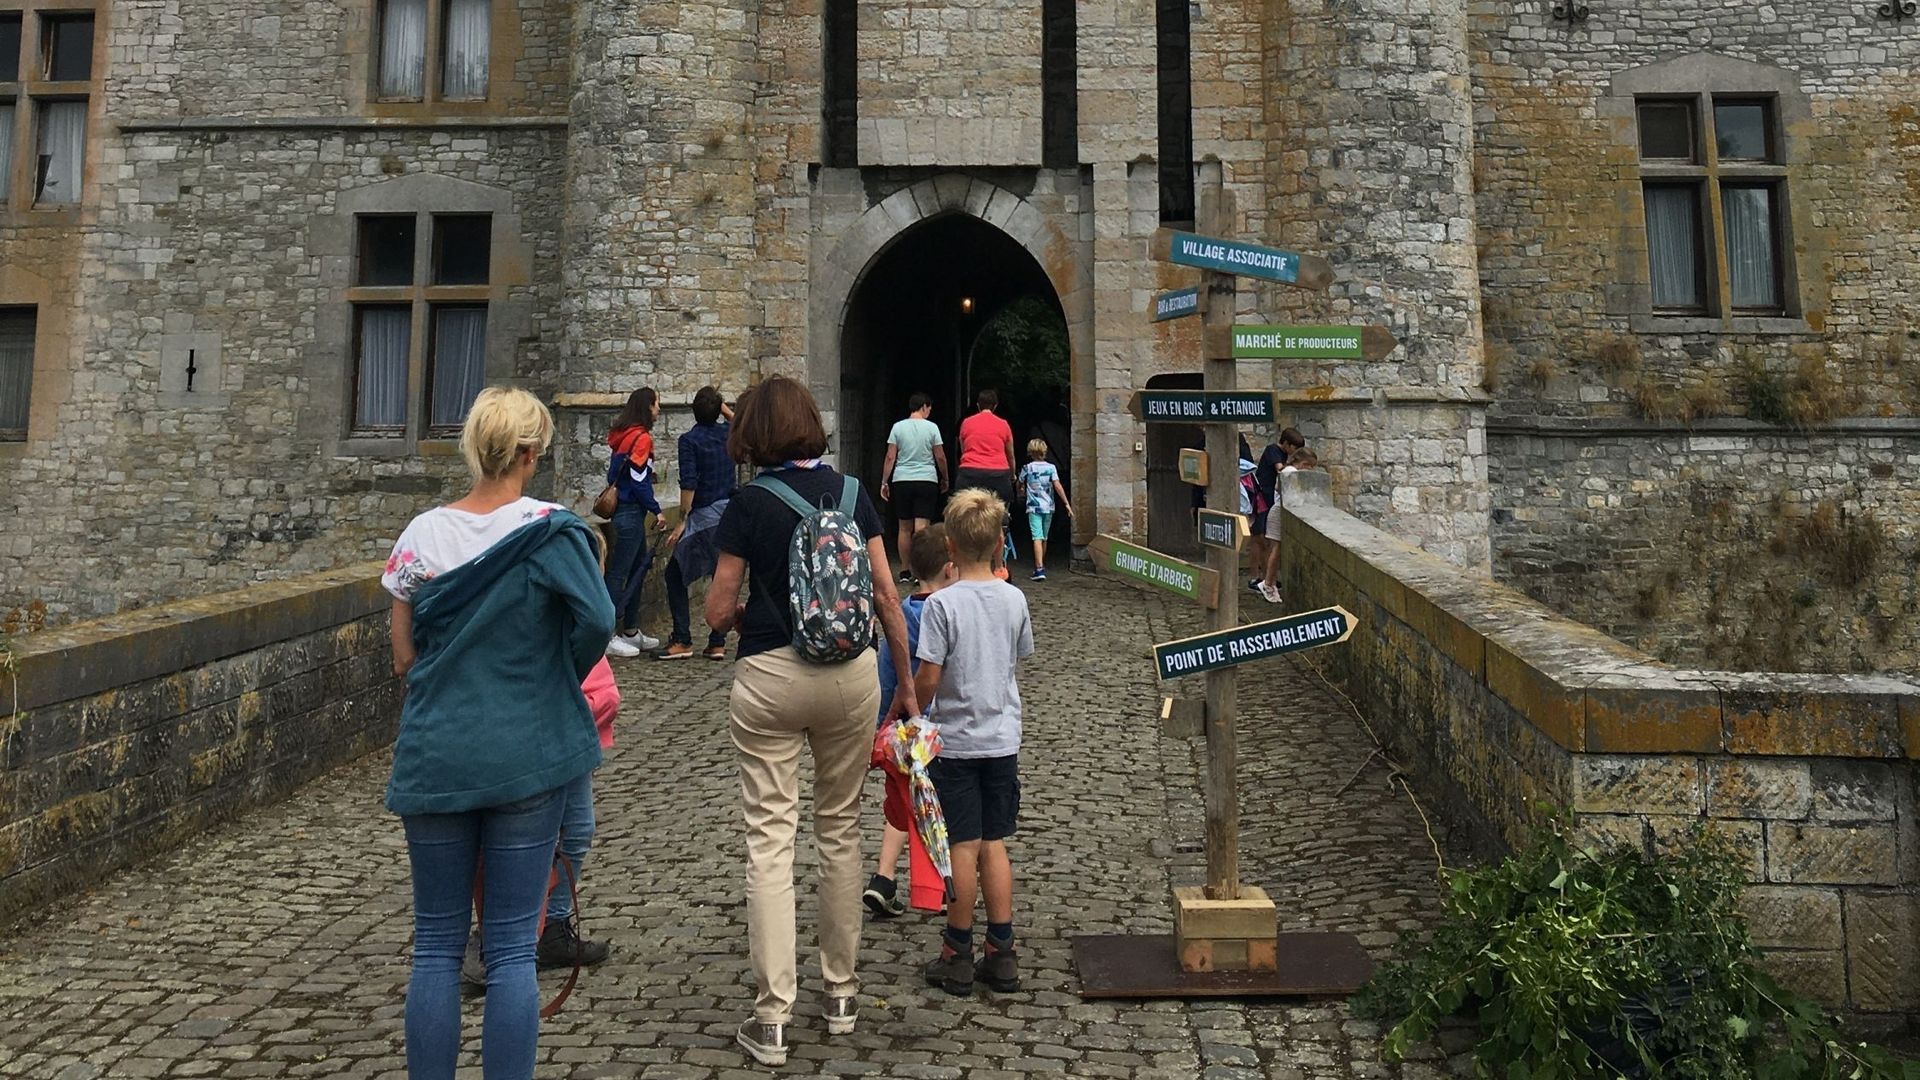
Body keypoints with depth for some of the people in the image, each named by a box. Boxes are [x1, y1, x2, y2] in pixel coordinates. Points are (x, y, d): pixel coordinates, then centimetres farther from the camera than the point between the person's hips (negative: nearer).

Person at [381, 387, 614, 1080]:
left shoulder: (422, 534, 0)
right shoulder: (550, 530, -9)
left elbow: (403, 659, 3)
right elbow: (597, 619, -22)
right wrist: (553, 678, -3)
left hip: (435, 757, 2)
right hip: (526, 757, -2)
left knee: (437, 947, 13)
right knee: (512, 949, 7)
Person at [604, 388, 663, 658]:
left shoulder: (623, 435, 12)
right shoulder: (642, 438, -14)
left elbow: (616, 474, 14)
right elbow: (639, 481, -18)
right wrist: (656, 510, -10)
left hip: (621, 507, 10)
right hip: (631, 512, -10)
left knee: (639, 567, 17)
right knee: (619, 573, -5)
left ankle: (631, 632, 24)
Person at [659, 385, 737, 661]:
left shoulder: (689, 440, -10)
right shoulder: (728, 433, 5)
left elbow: (689, 484, -15)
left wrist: (681, 522, -12)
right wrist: (723, 407, 25)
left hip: (704, 515, -5)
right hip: (730, 512, 5)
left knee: (675, 574, 6)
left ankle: (682, 640, 1)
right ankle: (717, 643, 9)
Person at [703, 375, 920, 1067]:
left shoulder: (750, 504, -6)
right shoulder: (853, 494, 3)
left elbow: (718, 613, -5)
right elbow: (887, 597, 3)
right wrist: (908, 685, 11)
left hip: (769, 675, -3)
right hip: (852, 673, 4)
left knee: (770, 838, 4)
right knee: (840, 829, 15)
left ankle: (772, 1018, 7)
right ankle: (841, 994, 27)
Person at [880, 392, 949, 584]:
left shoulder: (898, 427, 2)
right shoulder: (932, 427, -2)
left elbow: (890, 457, -1)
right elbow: (940, 457, 1)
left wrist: (884, 482, 4)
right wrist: (944, 479, 14)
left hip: (902, 481, 2)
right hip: (927, 481, -2)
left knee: (905, 528, 10)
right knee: (921, 527, -4)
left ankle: (905, 571, 15)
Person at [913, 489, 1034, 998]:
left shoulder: (942, 604, -16)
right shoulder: (1014, 599, -1)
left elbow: (928, 678, -16)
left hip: (956, 741, -4)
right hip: (1003, 740, 4)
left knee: (964, 847, 3)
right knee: (995, 845, 12)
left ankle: (958, 955, 16)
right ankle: (1001, 954, 17)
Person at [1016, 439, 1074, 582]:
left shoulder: (1027, 468, -1)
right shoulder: (1051, 467, 0)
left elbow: (1020, 484, 15)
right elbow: (1057, 486, -9)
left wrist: (1021, 489, 39)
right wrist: (1066, 503, -7)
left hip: (1033, 507, -3)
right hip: (1048, 507, 3)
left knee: (1037, 538, -11)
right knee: (1044, 538, 16)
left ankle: (1039, 569, -24)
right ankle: (1041, 566, 28)